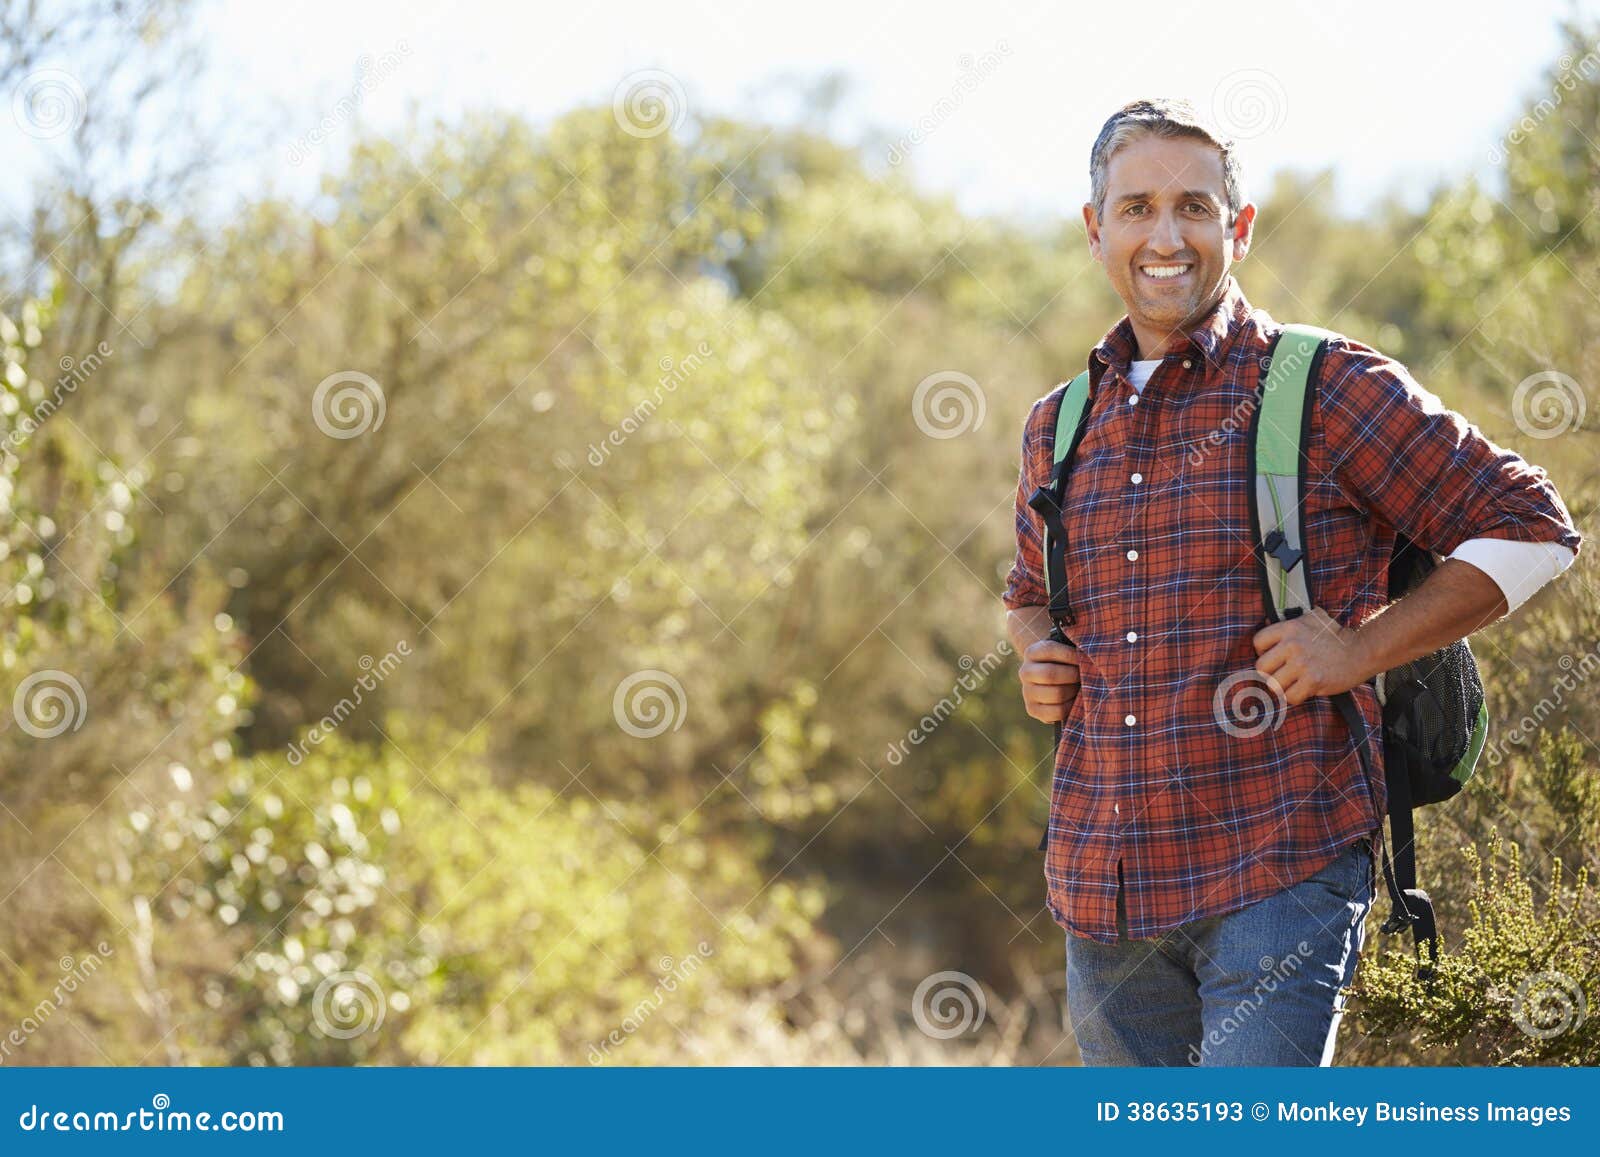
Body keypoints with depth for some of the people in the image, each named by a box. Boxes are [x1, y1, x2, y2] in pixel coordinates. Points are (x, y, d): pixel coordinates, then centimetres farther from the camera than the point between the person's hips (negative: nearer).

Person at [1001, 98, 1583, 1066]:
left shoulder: (1329, 388, -3)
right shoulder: (1060, 426, 14)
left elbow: (1532, 529, -2)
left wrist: (1360, 650, -9)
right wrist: (1037, 656, 10)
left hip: (1279, 871, -6)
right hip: (1103, 882, 6)